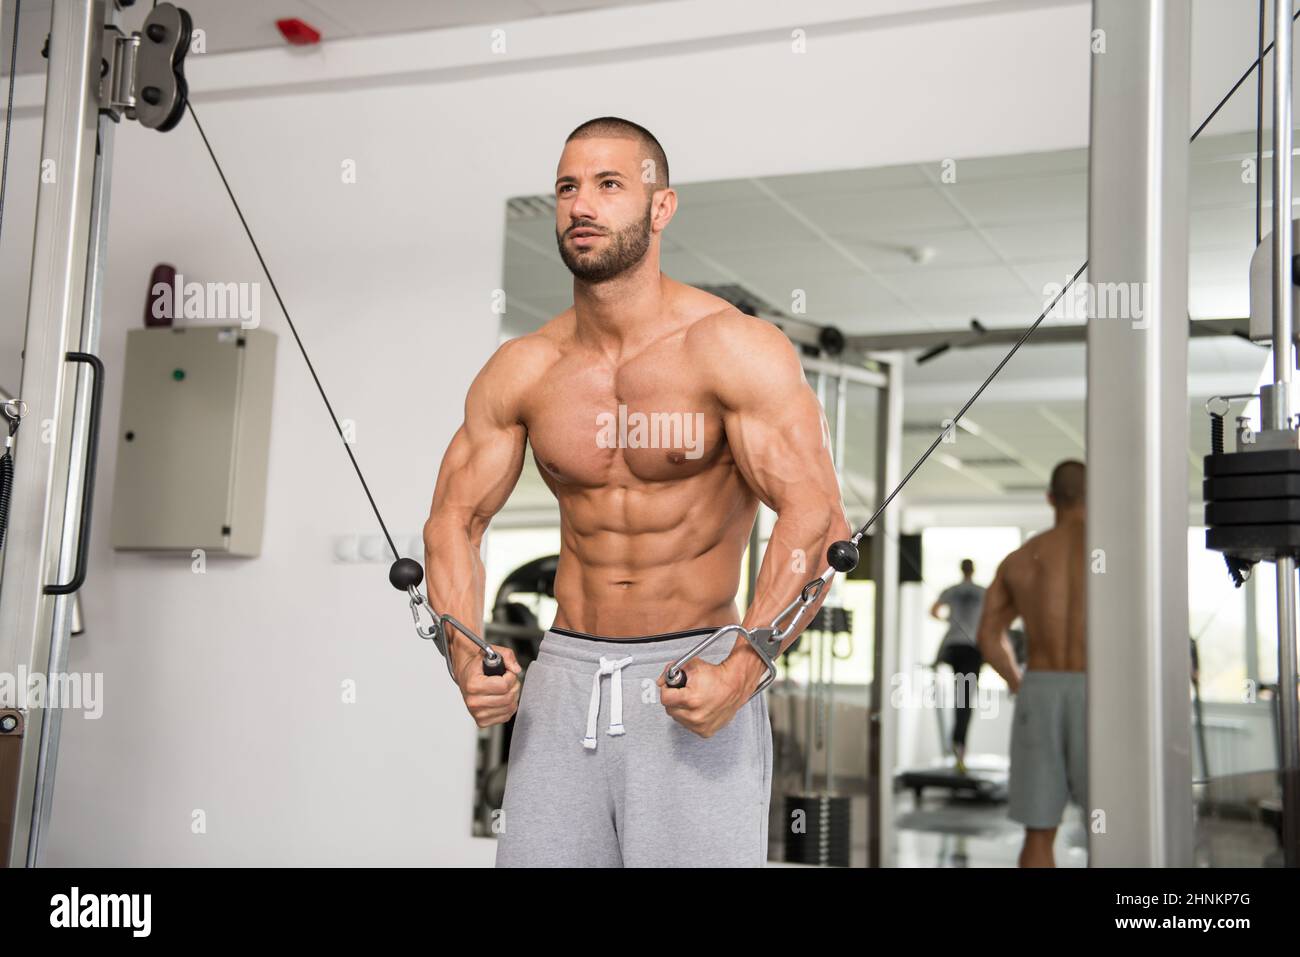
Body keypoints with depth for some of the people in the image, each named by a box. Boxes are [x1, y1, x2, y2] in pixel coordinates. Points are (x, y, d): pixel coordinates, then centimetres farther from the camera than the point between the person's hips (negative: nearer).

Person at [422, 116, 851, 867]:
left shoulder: (735, 349, -8)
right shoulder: (521, 372, 4)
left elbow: (817, 516, -15)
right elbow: (455, 518, 11)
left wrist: (744, 668, -25)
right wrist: (465, 654, -4)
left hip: (694, 678, -3)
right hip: (563, 674, 4)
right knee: (535, 852, 7)